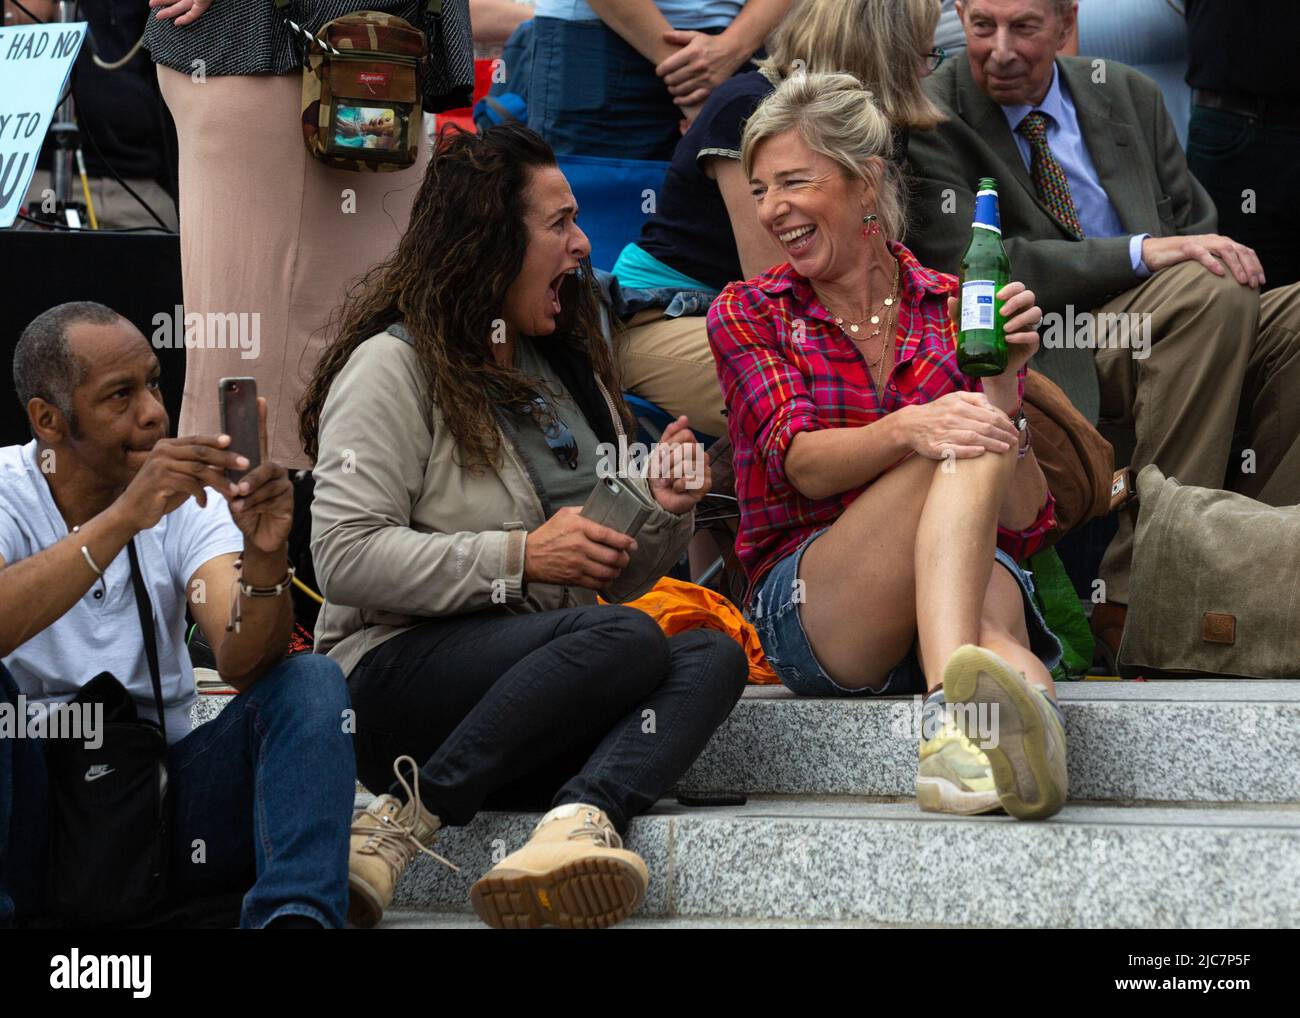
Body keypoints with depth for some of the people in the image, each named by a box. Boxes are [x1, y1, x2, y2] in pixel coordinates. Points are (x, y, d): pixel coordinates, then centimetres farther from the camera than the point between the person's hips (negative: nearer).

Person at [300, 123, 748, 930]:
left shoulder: (570, 371, 22)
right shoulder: (393, 365, -3)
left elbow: (617, 576, 24)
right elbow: (346, 556, -15)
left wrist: (664, 513, 2)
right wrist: (520, 556, -17)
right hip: (398, 669, -7)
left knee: (714, 657, -21)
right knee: (630, 641, -32)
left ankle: (581, 815, -45)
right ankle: (403, 824, -29)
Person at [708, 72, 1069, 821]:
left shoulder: (955, 310, 12)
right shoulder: (750, 315, 10)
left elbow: (1023, 526, 4)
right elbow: (802, 463, -11)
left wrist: (1002, 390, -13)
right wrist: (910, 429, -31)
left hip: (971, 584, 2)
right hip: (809, 611, -1)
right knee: (963, 456, -31)